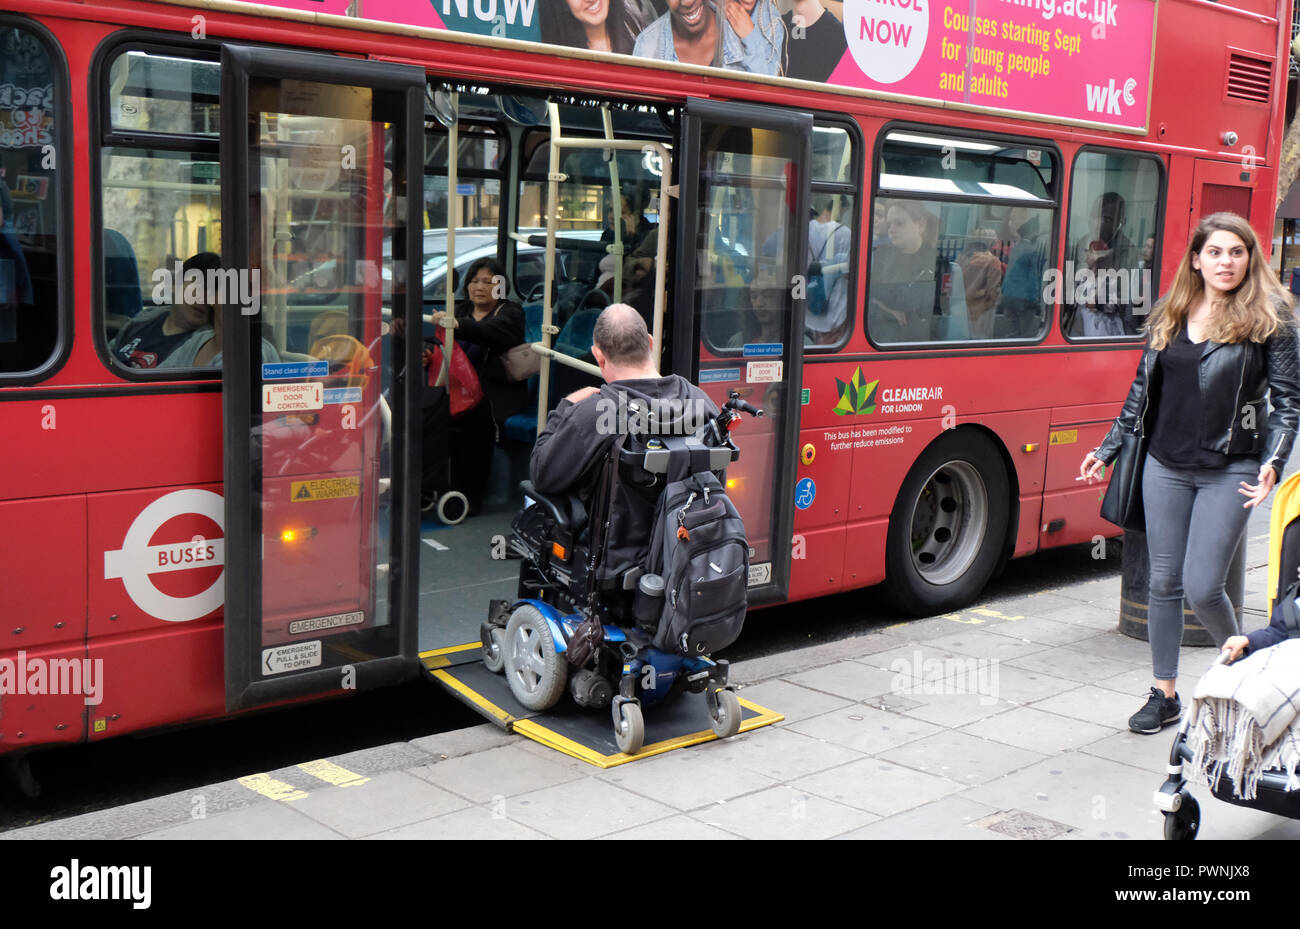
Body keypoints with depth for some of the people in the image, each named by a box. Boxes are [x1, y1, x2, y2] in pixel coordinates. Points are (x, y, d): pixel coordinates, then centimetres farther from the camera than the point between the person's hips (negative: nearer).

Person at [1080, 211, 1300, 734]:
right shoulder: (1169, 317, 7)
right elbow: (1142, 390, 14)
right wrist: (1107, 450, 13)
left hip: (1230, 472, -4)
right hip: (1166, 468, 4)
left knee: (1202, 588, -7)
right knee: (1163, 583, 8)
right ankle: (1164, 695, 21)